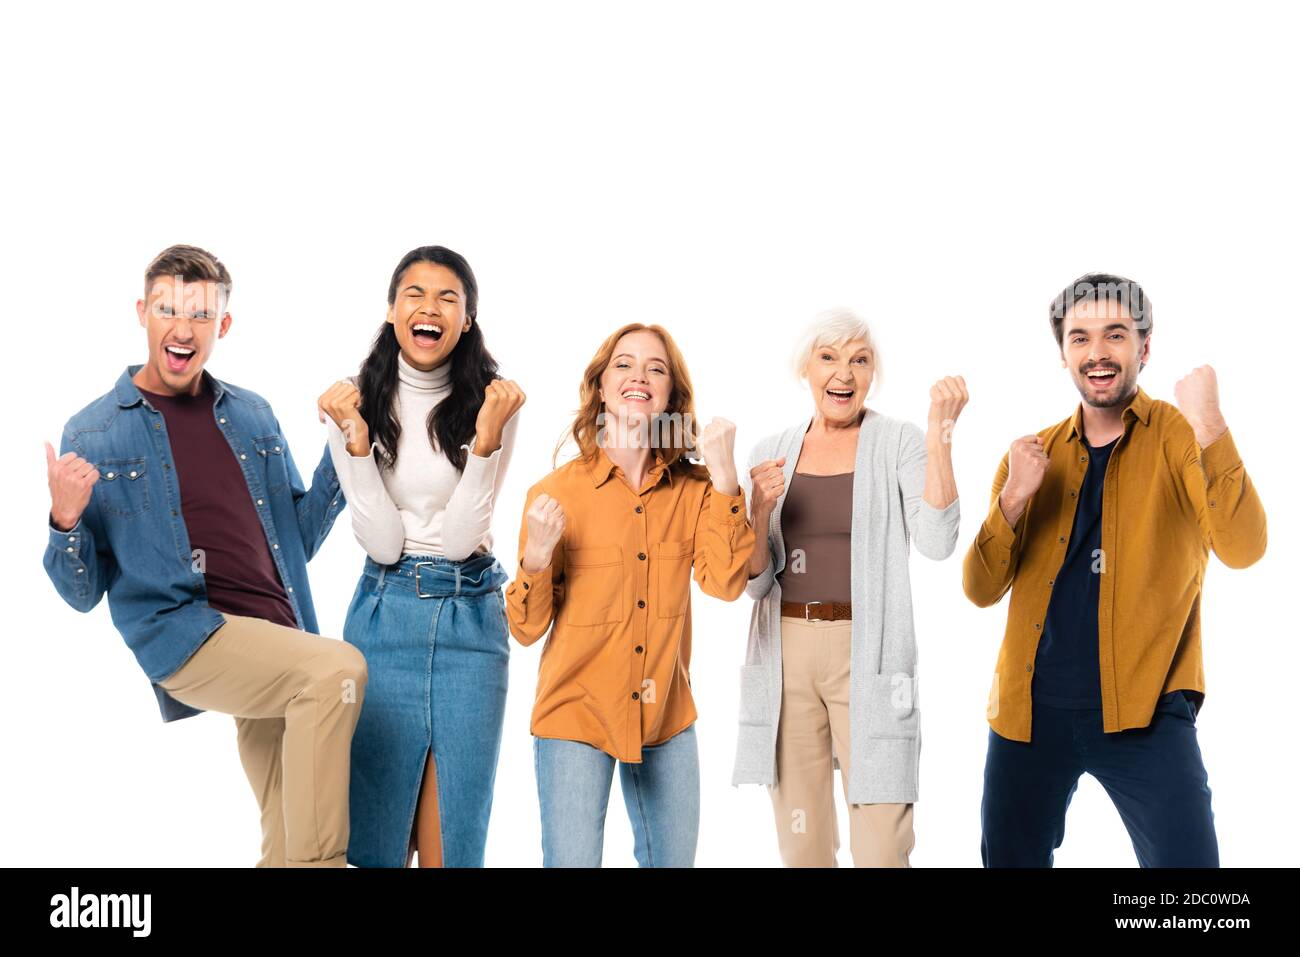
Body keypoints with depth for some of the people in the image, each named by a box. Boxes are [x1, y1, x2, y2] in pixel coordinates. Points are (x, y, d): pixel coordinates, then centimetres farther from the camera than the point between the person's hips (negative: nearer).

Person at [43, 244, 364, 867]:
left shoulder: (253, 414, 13)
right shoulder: (93, 434, 1)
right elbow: (83, 594, 3)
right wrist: (66, 522, -16)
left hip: (276, 647, 5)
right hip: (182, 635, -5)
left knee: (287, 842, 4)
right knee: (338, 668, -30)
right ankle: (318, 860, -19)